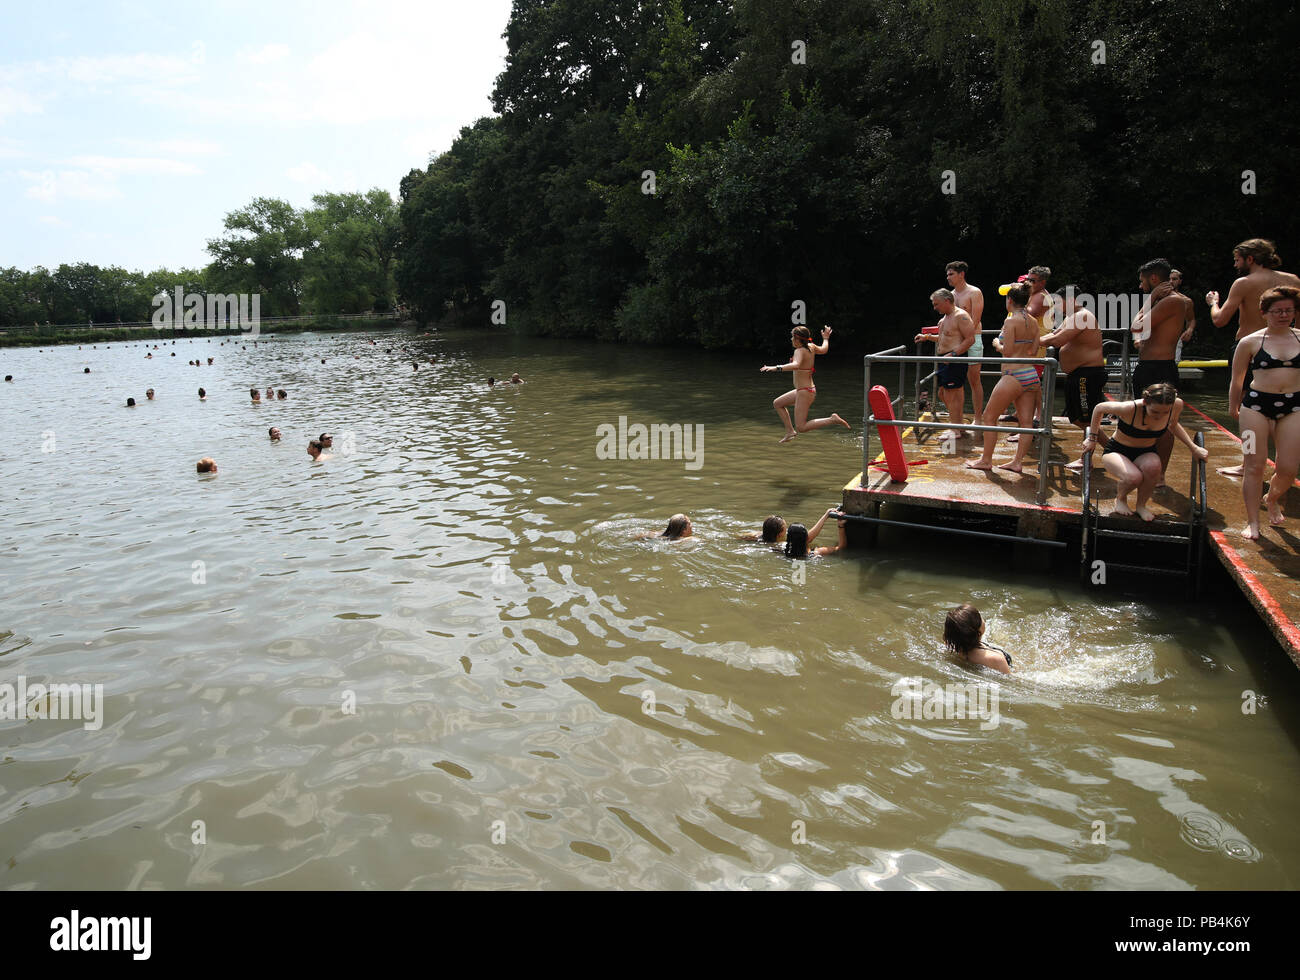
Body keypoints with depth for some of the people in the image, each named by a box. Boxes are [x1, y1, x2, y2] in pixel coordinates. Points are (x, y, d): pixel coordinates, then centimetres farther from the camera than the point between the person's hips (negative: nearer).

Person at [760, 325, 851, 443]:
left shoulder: (800, 351, -21)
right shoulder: (811, 347, 4)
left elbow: (796, 365, -41)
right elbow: (824, 349, 26)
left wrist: (776, 367, -47)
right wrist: (826, 338, 45)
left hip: (804, 392, -10)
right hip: (808, 389, 10)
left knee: (801, 427, -7)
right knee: (777, 403, 21)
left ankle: (832, 420, -9)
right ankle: (790, 431, 24)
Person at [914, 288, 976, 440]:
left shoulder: (961, 316, -12)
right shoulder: (944, 318, 18)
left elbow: (970, 339, -18)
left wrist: (953, 354, -24)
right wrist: (927, 337, 21)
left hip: (956, 360, -10)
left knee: (951, 394, -8)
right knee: (943, 393, 14)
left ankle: (956, 430, -1)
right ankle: (959, 424, 25)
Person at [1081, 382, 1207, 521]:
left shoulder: (1177, 405, -16)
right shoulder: (1130, 409, -29)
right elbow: (1099, 408, -9)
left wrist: (1193, 447, 6)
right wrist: (1092, 439, -3)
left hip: (1146, 453, 3)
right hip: (1117, 452, -3)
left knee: (1153, 466, -36)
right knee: (1134, 477, -37)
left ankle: (1141, 505, -7)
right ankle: (1120, 498, 2)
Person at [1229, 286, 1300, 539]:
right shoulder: (1250, 342, 2)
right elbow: (1237, 381, 11)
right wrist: (1233, 409, 15)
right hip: (1256, 404, -2)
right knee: (1254, 465, -3)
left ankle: (1273, 499, 33)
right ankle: (1252, 521, 7)